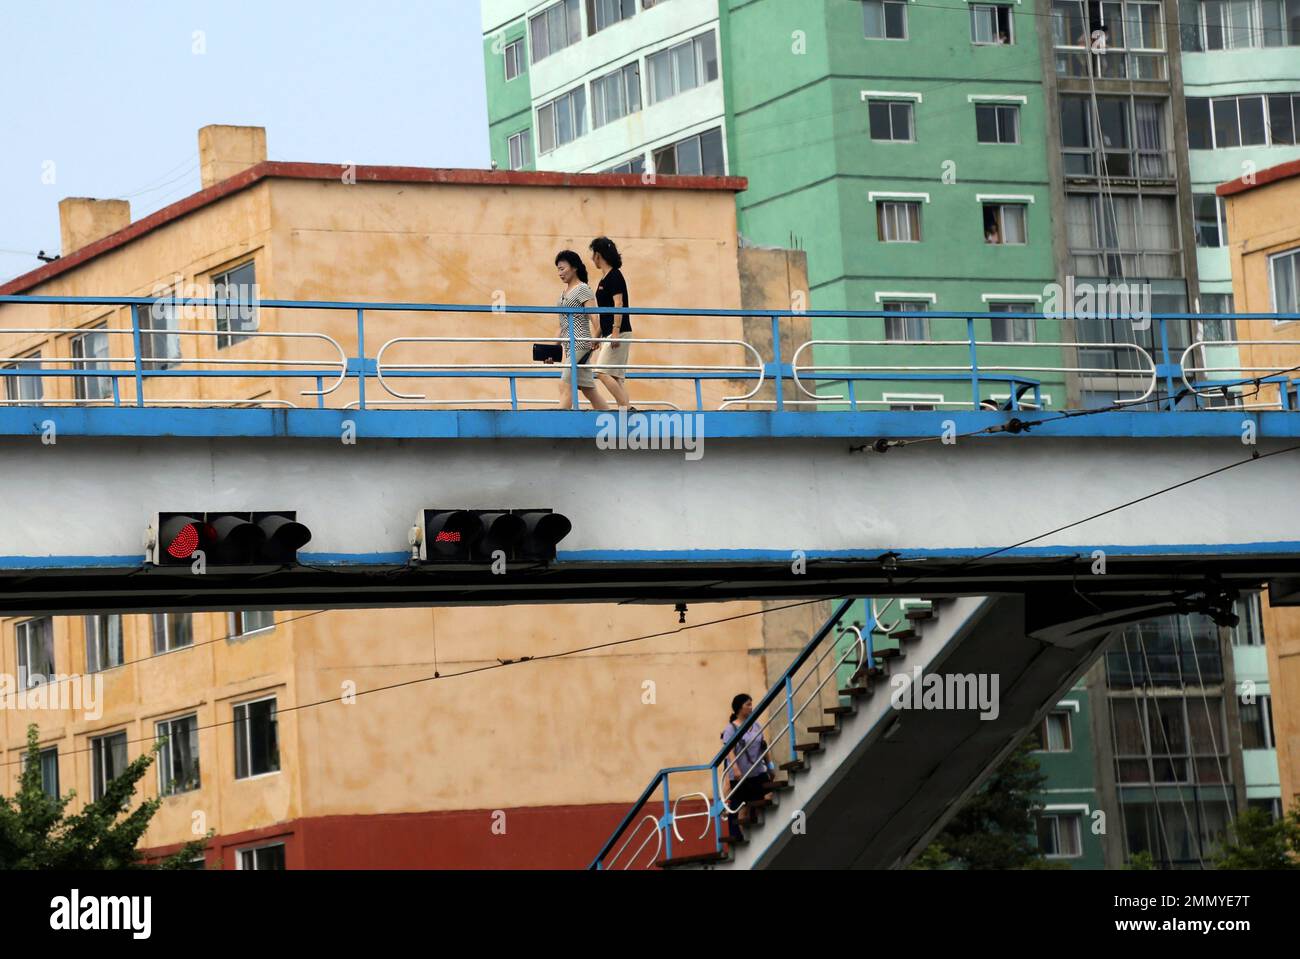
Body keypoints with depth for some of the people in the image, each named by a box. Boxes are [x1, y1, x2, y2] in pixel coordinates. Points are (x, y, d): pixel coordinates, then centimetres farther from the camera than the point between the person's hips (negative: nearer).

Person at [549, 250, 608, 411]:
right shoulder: (564, 292, 19)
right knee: (589, 390, 8)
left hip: (581, 343, -9)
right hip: (569, 346, 9)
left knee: (565, 385, -15)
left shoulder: (583, 289, -6)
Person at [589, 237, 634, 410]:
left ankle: (626, 408, -18)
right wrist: (598, 336, 27)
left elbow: (618, 304, -18)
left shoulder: (614, 276, -9)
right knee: (618, 377, 5)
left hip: (618, 332, -10)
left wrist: (616, 331, -25)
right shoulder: (605, 278, 19)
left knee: (603, 372, -16)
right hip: (608, 334, 10)